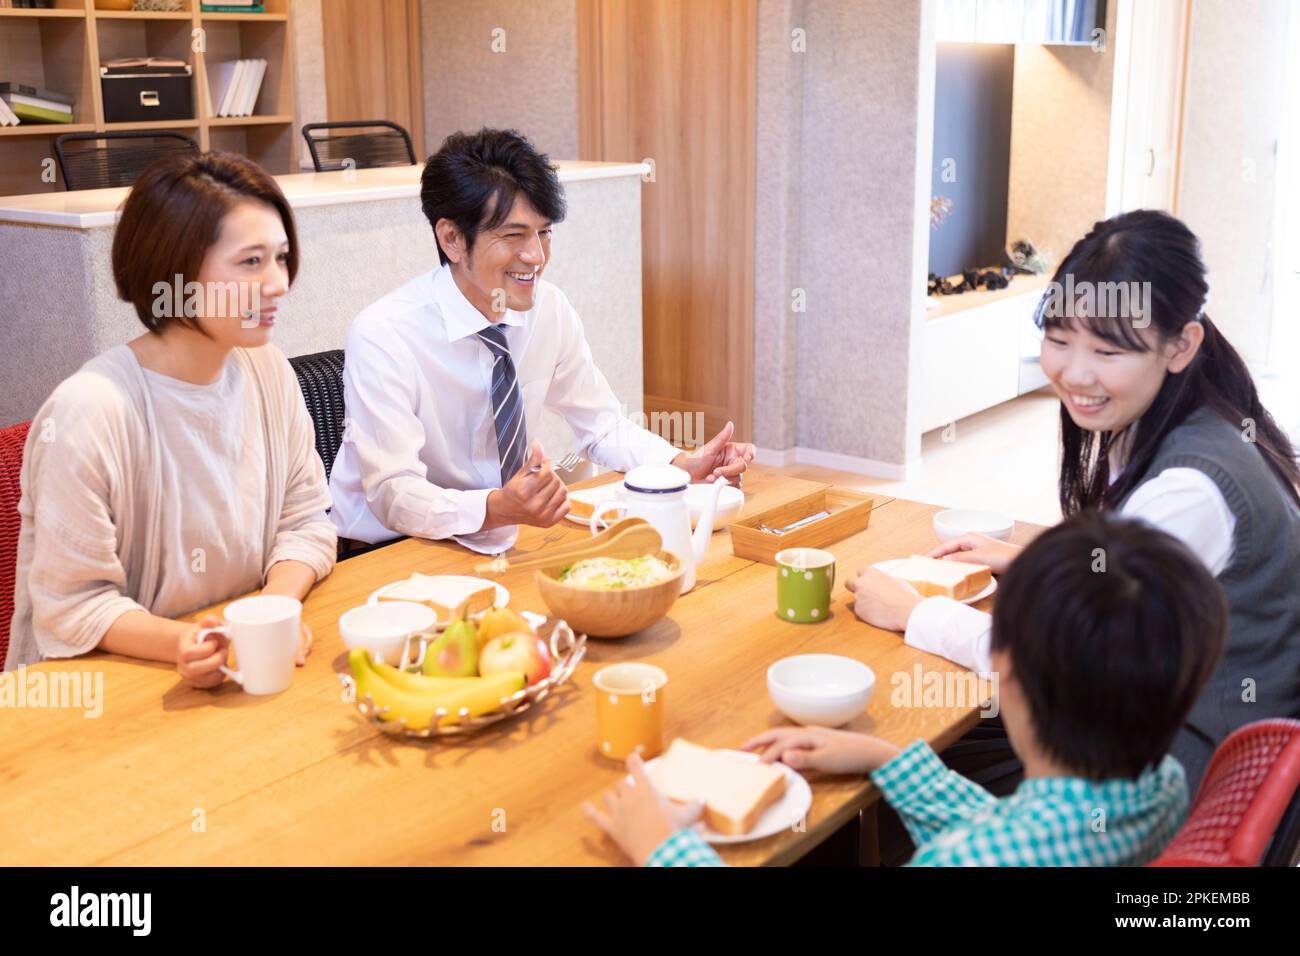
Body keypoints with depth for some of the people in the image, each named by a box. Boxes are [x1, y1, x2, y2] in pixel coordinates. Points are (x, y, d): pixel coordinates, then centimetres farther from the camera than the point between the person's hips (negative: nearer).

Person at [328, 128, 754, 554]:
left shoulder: (551, 310, -5)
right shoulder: (383, 336, -21)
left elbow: (603, 427, 8)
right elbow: (394, 495, -26)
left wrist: (683, 465, -11)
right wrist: (497, 509, -44)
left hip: (495, 540, 5)